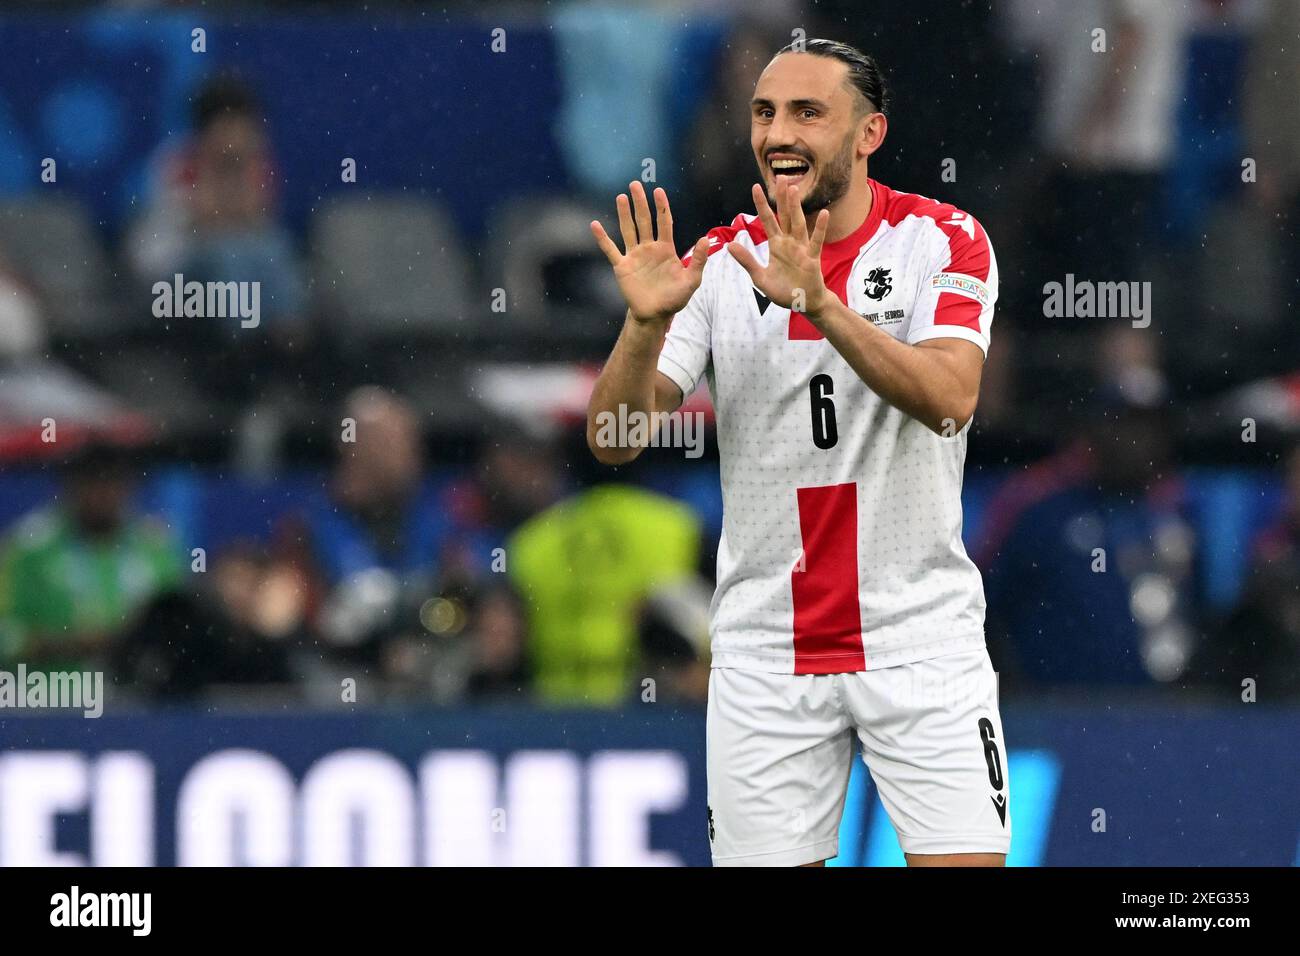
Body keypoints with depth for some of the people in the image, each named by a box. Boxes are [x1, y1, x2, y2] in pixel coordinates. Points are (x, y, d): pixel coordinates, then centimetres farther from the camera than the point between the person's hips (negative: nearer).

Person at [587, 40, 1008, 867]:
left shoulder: (942, 240, -4)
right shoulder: (719, 263, 2)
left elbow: (949, 399, -21)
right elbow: (613, 442, -5)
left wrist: (819, 304, -32)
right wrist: (646, 321, -23)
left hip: (919, 636, -2)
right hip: (764, 655, 2)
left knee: (964, 861, -10)